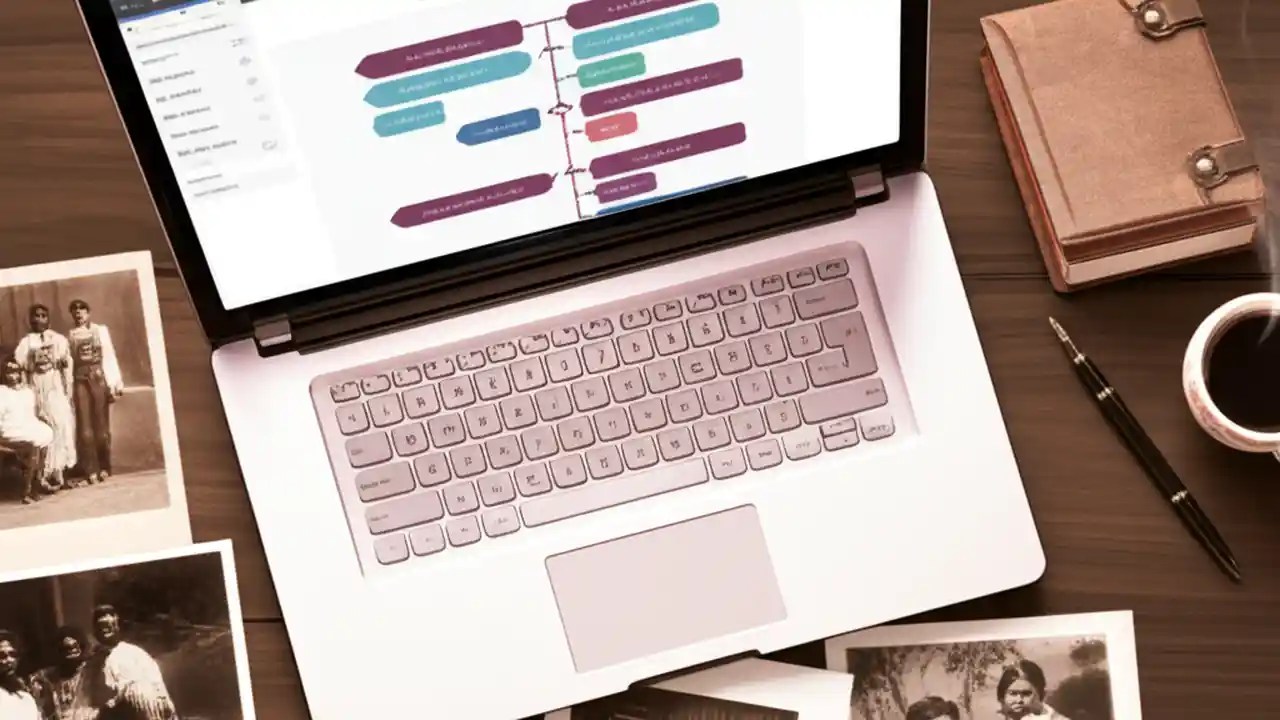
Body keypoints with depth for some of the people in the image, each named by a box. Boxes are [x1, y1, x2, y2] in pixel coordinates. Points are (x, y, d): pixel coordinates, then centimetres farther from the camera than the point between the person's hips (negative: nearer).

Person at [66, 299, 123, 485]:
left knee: (101, 424, 2)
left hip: (99, 379, -1)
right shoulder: (70, 336, 8)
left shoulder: (101, 330, 7)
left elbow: (109, 356, 3)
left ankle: (104, 467, 11)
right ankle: (92, 469, 0)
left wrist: (114, 383, -4)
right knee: (85, 426, -2)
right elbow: (68, 362, 4)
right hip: (80, 381, 1)